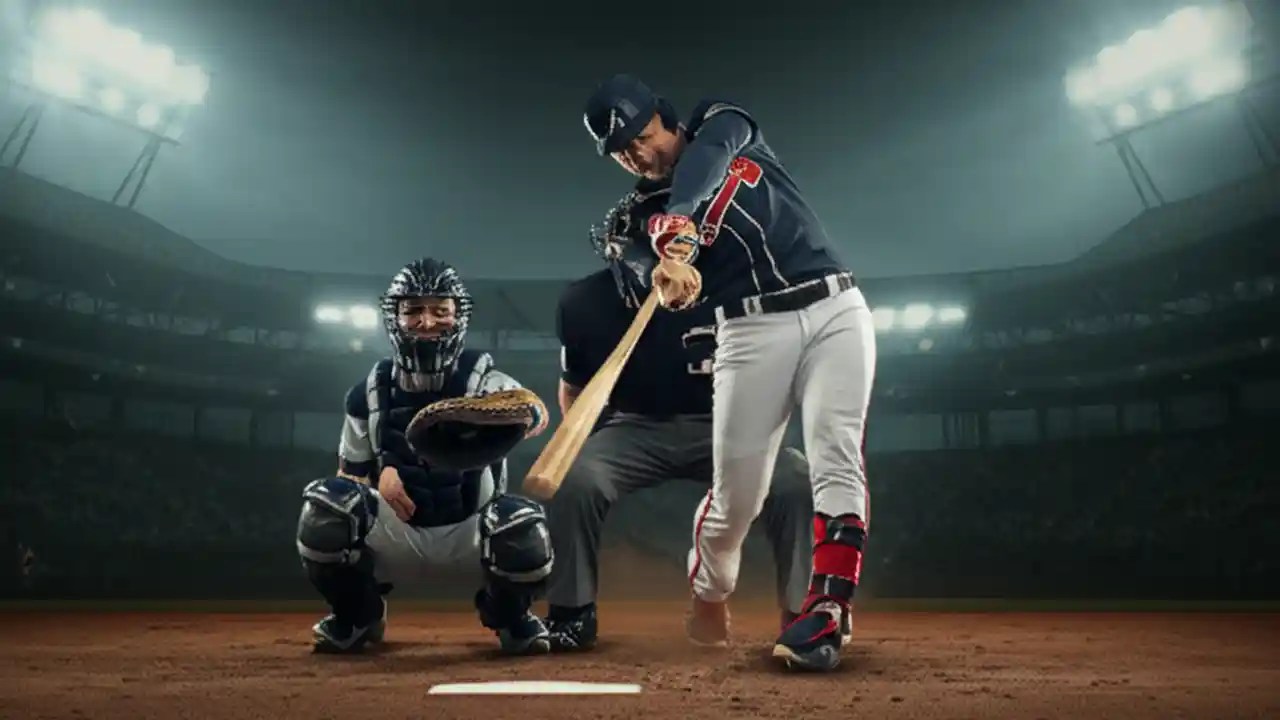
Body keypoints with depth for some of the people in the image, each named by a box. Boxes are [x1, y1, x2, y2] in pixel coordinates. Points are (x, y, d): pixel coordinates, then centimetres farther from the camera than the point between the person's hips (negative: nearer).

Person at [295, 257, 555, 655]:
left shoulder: (482, 378, -13)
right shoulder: (370, 394, -4)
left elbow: (536, 416, -34)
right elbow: (351, 476, 6)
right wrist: (381, 475, -19)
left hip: (471, 527, -2)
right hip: (398, 529, 2)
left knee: (522, 528, -35)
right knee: (324, 506, -25)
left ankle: (510, 616, 3)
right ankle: (358, 616, 5)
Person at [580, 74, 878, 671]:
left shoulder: (722, 124, 9)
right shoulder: (642, 215, 7)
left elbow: (707, 156, -17)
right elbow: (653, 267, -17)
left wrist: (680, 222, -37)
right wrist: (669, 264, -42)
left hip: (834, 309, 0)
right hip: (754, 332, 1)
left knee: (837, 466, -16)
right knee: (735, 494, 1)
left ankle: (825, 619, -21)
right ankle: (707, 599, 27)